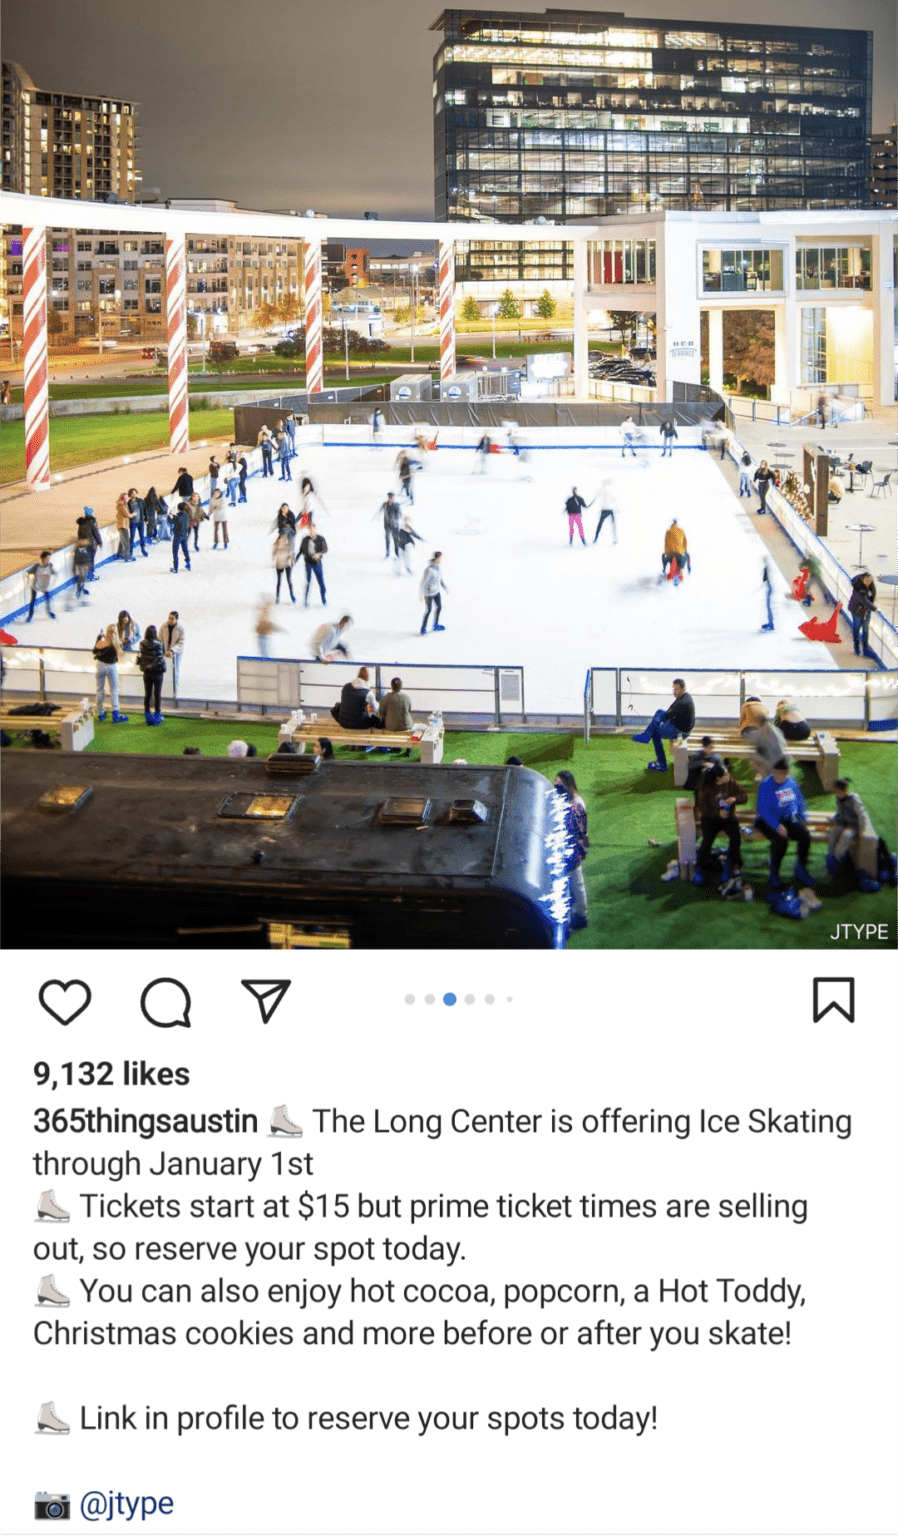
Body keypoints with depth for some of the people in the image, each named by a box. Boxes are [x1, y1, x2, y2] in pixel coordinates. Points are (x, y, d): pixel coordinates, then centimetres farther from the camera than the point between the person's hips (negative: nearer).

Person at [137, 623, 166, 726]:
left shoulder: (142, 644, -8)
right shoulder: (158, 644, -19)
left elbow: (140, 657, 0)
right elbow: (161, 657, -15)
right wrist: (163, 668, 1)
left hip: (147, 672, 4)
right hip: (157, 672, -4)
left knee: (147, 694, 13)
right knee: (157, 695, 8)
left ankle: (148, 716, 18)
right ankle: (157, 715, 13)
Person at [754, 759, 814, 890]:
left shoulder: (791, 782, 5)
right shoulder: (766, 785, -13)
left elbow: (800, 801, 19)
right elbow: (764, 810, -20)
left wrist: (803, 818, 4)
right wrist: (777, 826, -30)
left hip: (788, 820, 5)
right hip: (768, 821, -5)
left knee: (805, 836, -19)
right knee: (781, 840, -33)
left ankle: (800, 872, -1)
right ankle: (774, 874, -11)